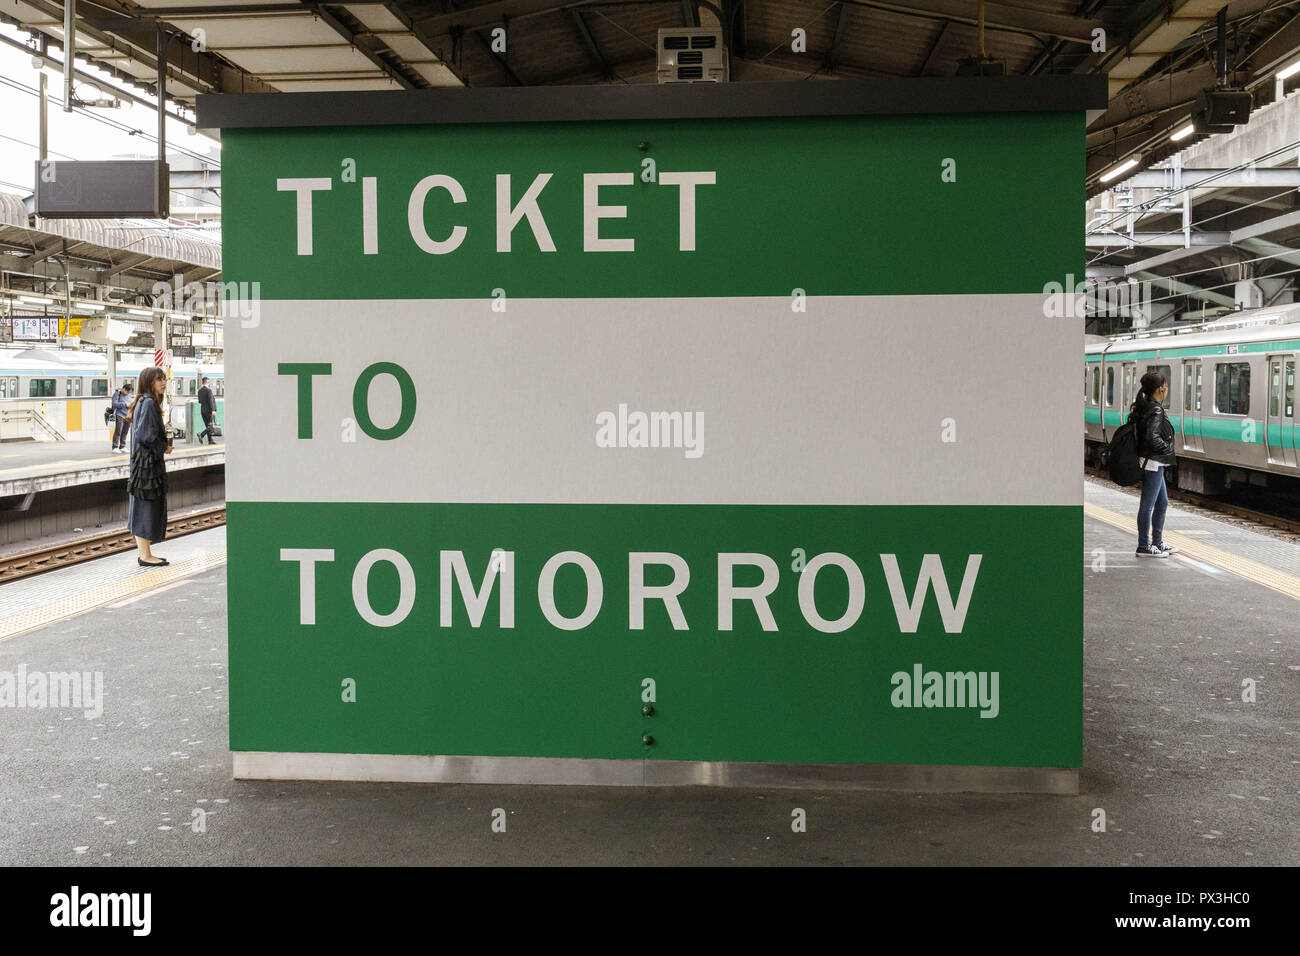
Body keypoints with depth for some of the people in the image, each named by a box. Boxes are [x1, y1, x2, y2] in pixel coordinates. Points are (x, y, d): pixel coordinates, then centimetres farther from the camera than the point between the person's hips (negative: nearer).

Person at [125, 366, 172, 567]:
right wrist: (163, 447, -9)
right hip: (148, 462, -10)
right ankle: (145, 556, -2)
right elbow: (145, 436, -22)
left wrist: (163, 438, 9)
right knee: (147, 506, -6)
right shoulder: (148, 403, -15)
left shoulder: (144, 402, 16)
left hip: (144, 463, 10)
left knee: (142, 508, 12)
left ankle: (144, 553, 18)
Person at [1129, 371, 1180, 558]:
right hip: (1152, 462, -10)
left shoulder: (1143, 407, 10)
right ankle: (1144, 546, 4)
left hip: (1155, 463, 10)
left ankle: (1157, 542, 25)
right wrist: (1169, 448, -12)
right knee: (1148, 504, -3)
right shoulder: (1155, 411, -18)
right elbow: (1153, 437, -27)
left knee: (1162, 503, 17)